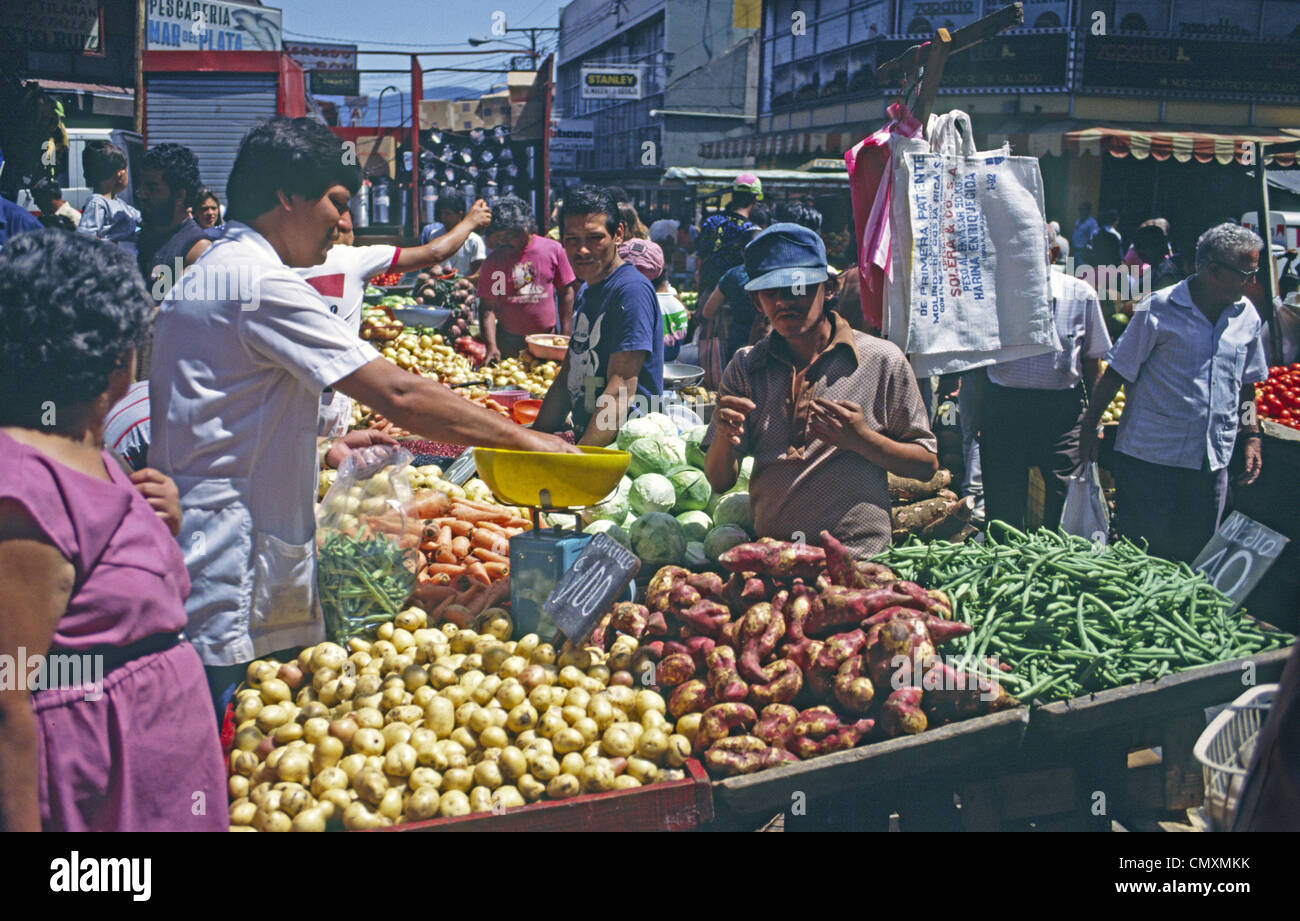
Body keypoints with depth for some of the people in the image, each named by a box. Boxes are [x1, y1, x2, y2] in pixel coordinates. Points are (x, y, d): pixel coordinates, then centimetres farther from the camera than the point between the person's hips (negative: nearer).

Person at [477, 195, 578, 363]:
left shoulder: (553, 250, -2)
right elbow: (487, 307, -3)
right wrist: (491, 346, -15)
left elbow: (566, 293, 4)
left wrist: (565, 338, 2)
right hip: (509, 342, 0)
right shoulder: (493, 261, -2)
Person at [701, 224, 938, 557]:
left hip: (858, 559, -3)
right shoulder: (744, 368, 13)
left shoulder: (882, 360, 5)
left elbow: (927, 465, 8)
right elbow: (719, 482, 11)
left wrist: (862, 440, -9)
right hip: (769, 561, 3)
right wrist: (724, 438, -10)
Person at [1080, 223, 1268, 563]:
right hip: (1151, 455, -5)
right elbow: (1118, 372, -4)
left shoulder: (1247, 316, 7)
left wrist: (1251, 436, 13)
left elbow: (1247, 383, 19)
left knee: (1196, 553, 9)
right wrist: (1089, 427, -3)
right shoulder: (1159, 309, -9)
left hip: (1212, 459, 5)